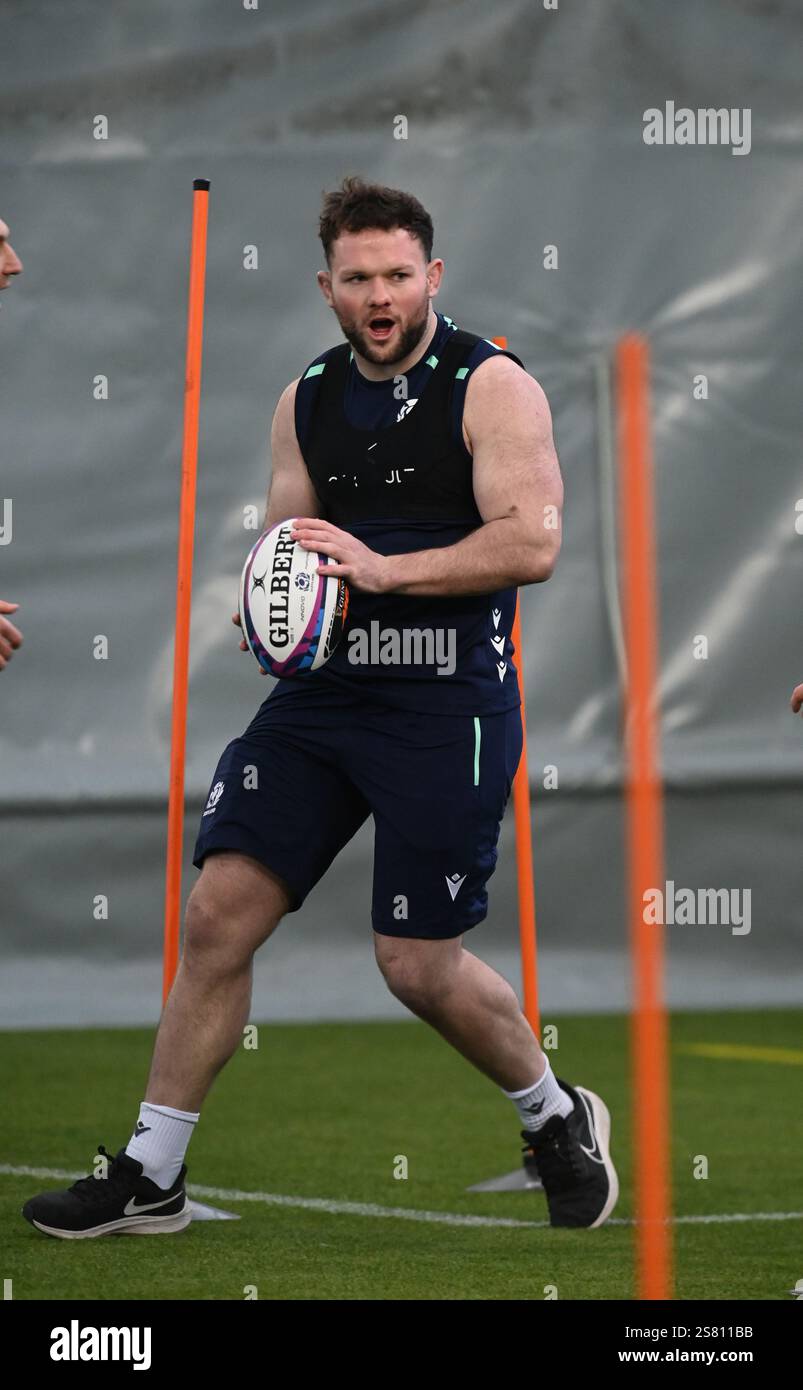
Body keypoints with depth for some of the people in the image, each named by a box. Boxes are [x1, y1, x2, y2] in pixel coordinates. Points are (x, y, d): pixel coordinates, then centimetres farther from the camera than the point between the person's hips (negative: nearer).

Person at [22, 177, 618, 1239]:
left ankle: (559, 1120, 24)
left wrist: (386, 570, -23)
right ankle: (150, 1178, 4)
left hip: (447, 702, -5)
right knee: (217, 913, -4)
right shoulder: (306, 402, 11)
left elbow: (532, 541, -16)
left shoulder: (492, 386, -7)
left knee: (419, 964, -4)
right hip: (323, 687, 6)